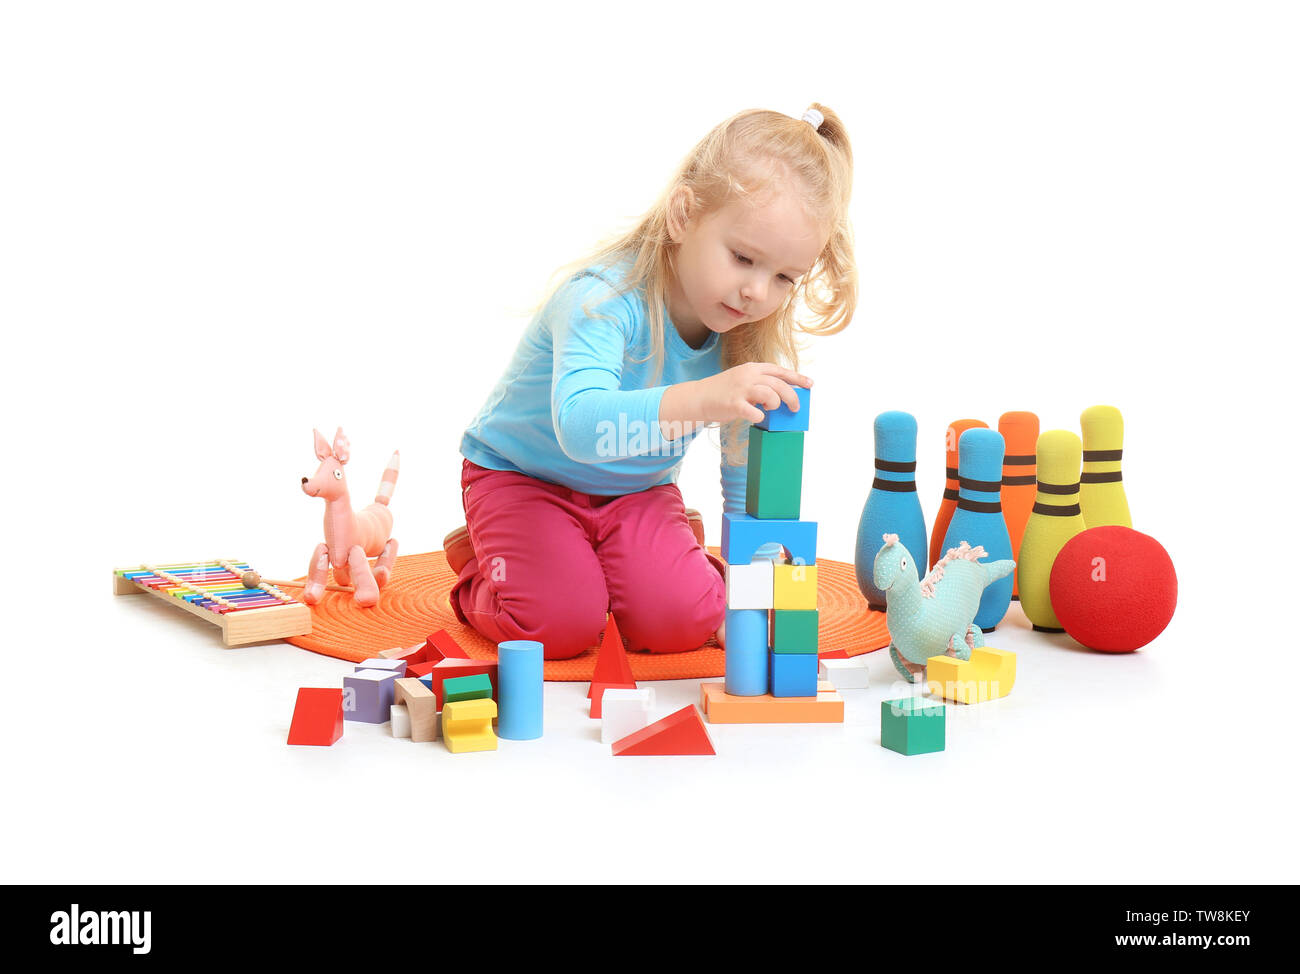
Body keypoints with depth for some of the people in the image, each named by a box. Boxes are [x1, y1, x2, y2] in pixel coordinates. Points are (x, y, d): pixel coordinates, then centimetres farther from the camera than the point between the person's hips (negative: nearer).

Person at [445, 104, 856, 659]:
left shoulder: (751, 341, -13)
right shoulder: (604, 299, -34)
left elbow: (747, 481, 0)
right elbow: (580, 427, -52)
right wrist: (701, 400, -66)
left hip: (637, 491, 4)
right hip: (519, 475, -4)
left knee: (680, 622, -18)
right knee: (560, 623, -22)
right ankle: (478, 563, 9)